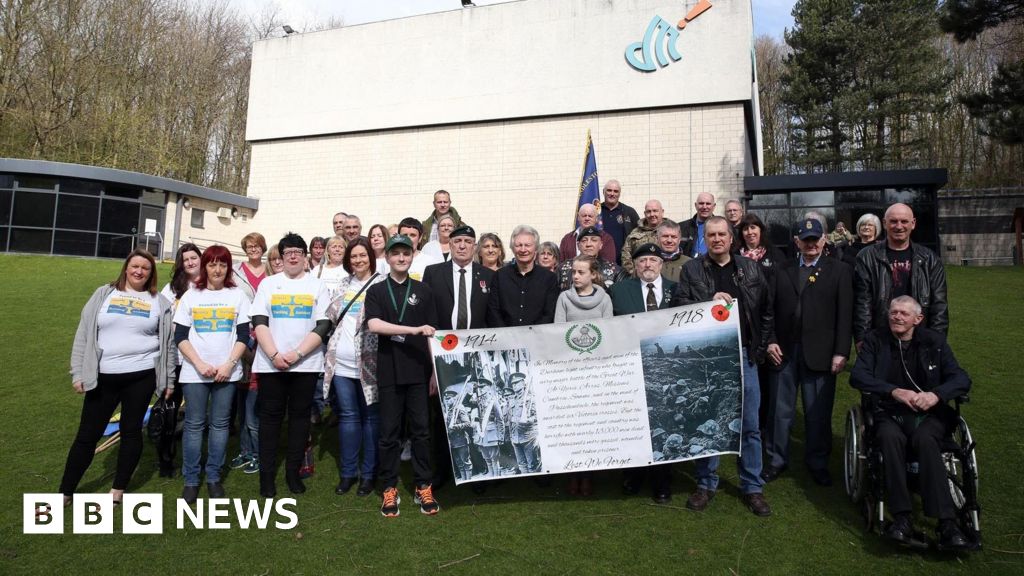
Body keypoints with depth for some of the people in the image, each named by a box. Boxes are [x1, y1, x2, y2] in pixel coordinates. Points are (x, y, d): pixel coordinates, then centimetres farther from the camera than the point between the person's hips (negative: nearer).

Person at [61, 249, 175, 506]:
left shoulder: (159, 302, 6)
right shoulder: (104, 294, 6)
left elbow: (168, 342, 7)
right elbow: (84, 333, 6)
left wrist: (168, 379, 5)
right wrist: (78, 372, 0)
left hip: (141, 376, 0)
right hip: (103, 376, 1)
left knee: (131, 431, 8)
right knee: (87, 434, 6)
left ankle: (118, 491, 22)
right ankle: (64, 493, 20)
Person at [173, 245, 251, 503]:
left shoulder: (237, 295, 5)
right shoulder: (191, 295, 6)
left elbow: (244, 335, 1)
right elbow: (180, 336, 1)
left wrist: (229, 364, -11)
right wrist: (200, 364, -10)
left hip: (228, 372, 0)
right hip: (194, 372, 0)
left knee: (220, 424, 5)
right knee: (194, 424, 3)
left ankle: (214, 477, 16)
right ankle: (190, 480, 14)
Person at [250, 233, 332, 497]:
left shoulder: (317, 285, 5)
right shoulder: (268, 284, 9)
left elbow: (323, 326, -4)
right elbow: (259, 323, 0)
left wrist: (296, 354, -13)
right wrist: (274, 355, -12)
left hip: (306, 363, 0)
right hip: (270, 363, 1)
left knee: (300, 416, 5)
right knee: (270, 417, 5)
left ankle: (293, 471, 16)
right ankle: (267, 473, 14)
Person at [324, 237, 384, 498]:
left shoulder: (382, 283, -3)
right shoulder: (344, 284, 14)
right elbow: (331, 315, 19)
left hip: (369, 361, -5)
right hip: (341, 361, 5)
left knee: (371, 417, 5)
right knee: (348, 416, 11)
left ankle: (368, 473, 16)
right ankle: (347, 472, 21)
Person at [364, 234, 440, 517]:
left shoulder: (422, 291, 7)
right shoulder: (376, 291, 4)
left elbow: (431, 334, 7)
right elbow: (374, 325, -13)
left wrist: (435, 370, 2)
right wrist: (414, 329, -21)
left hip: (418, 371, 1)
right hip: (389, 372, -1)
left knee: (421, 430, 6)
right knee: (389, 432, 6)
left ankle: (423, 487, 16)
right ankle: (390, 489, 17)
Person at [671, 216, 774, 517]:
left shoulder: (750, 268, 7)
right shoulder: (692, 269, 2)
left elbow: (766, 309, 11)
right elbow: (678, 303, -7)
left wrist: (761, 345, 5)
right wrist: (710, 302, -20)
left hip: (743, 355, 1)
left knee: (749, 425, 6)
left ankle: (752, 487, 20)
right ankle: (706, 483, 23)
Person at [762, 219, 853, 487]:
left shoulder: (839, 271, 4)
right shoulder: (782, 271, 12)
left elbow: (844, 314, -2)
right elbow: (771, 309, 9)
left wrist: (841, 352, -9)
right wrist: (770, 341, -3)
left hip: (820, 353, -2)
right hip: (784, 351, 2)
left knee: (819, 413, 6)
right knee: (780, 411, 8)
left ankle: (818, 463, 23)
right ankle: (776, 459, 22)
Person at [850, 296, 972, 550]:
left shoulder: (934, 341, 9)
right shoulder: (874, 339, 7)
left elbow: (962, 379, 0)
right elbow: (857, 376, -5)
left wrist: (936, 394, -21)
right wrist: (895, 391, -20)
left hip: (929, 414, 1)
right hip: (890, 414, 0)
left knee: (925, 439, -33)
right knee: (890, 437, -34)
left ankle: (947, 522, -33)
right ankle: (902, 518, -32)